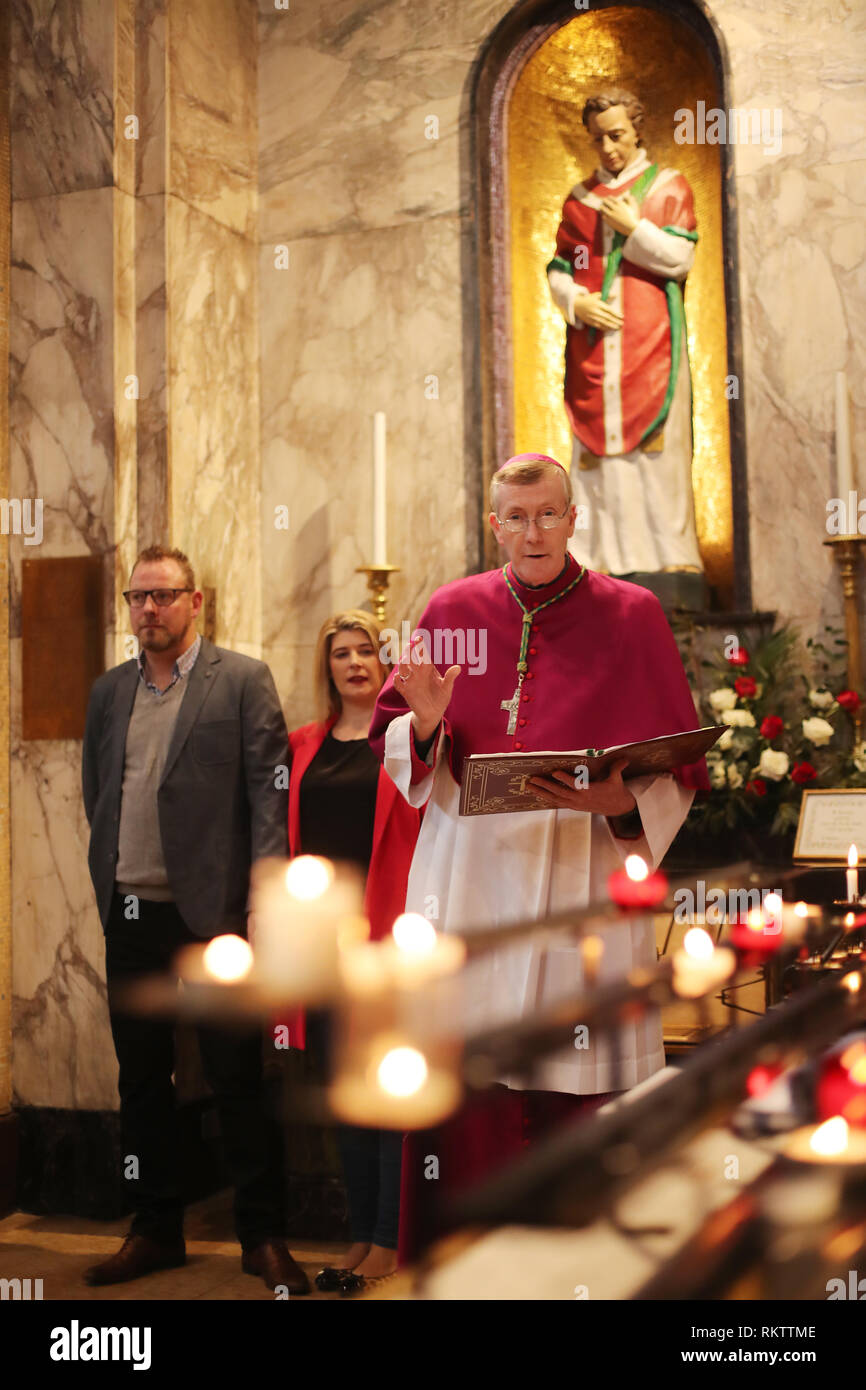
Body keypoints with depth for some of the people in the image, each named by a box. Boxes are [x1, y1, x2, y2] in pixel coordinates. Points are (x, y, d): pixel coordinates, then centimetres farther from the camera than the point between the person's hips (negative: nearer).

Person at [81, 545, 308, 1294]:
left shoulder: (243, 679, -2)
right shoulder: (108, 690, 13)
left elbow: (270, 791, -7)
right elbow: (96, 793, 16)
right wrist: (107, 881, 6)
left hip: (211, 913, -5)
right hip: (130, 915, 5)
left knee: (238, 1078, 3)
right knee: (141, 1078, 13)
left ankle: (263, 1237, 15)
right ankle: (156, 1231, 26)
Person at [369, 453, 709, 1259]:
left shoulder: (631, 616, 5)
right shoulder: (454, 610, 9)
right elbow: (393, 745, 12)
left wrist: (623, 802, -16)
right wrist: (423, 725, -10)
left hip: (586, 866, -1)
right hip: (469, 870, 2)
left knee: (582, 1093, -2)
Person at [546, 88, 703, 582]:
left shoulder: (670, 186, 8)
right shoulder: (580, 198, 17)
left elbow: (681, 258, -2)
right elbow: (558, 271, 13)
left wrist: (633, 228, -9)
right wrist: (576, 301, -6)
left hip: (650, 342, -3)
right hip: (593, 346, 3)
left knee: (656, 444, -7)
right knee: (595, 445, -2)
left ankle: (667, 555, -5)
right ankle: (598, 555, 0)